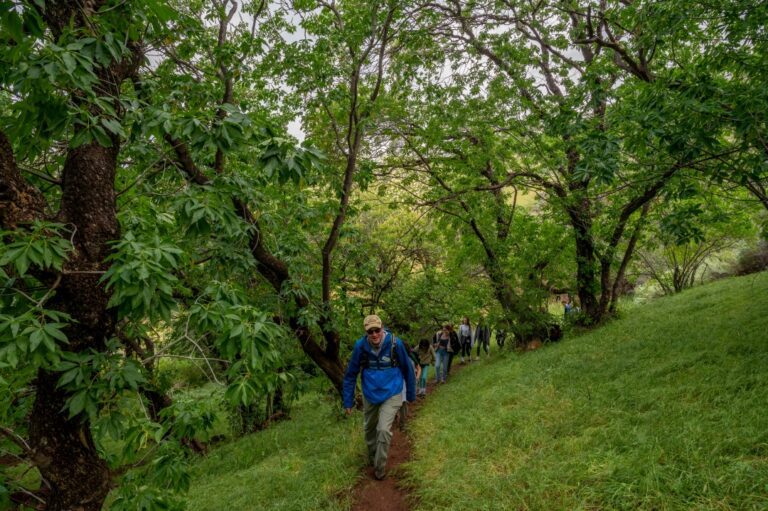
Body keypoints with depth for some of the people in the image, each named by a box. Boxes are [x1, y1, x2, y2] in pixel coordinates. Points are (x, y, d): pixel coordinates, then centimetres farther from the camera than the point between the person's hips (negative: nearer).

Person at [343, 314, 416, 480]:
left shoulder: (395, 344, -20)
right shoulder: (360, 346, -17)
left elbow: (407, 369, -5)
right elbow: (351, 374, -6)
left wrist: (411, 394, 6)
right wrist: (348, 401, -2)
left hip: (391, 394, -2)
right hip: (370, 394, 3)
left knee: (384, 430, -14)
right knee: (369, 428, 18)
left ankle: (379, 467, 9)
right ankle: (372, 457, 46)